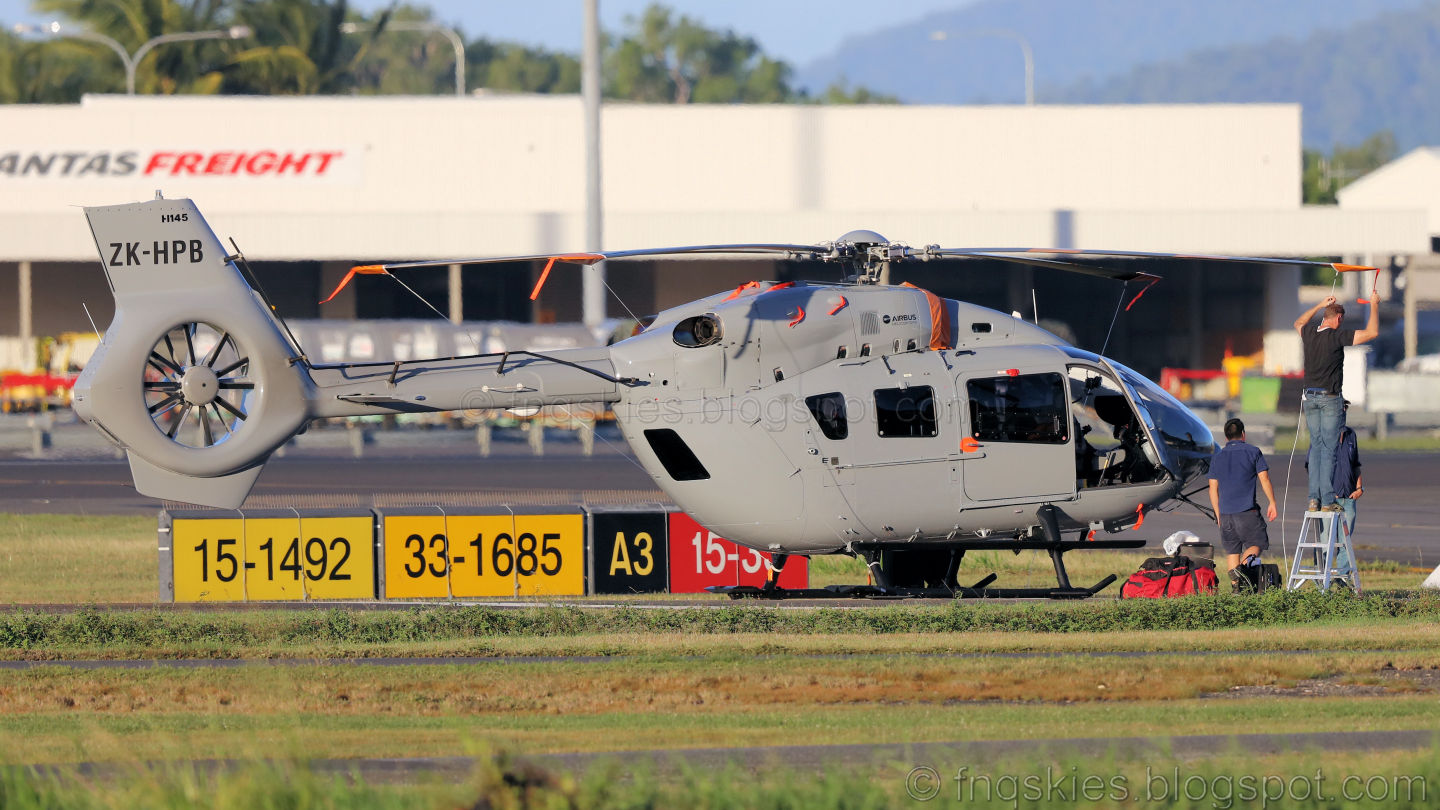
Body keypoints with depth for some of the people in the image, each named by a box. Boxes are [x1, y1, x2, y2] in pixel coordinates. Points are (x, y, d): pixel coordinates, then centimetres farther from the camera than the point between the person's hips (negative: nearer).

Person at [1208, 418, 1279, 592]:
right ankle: (1242, 566, -26)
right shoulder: (1253, 452, 2)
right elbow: (1264, 479, -3)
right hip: (1247, 510, -3)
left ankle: (1235, 584, 5)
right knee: (1256, 544, 3)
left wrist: (1218, 514, 19)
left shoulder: (1218, 457, 12)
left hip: (1226, 512, 3)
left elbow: (1213, 489, 13)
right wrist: (1272, 503, 4)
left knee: (1232, 550, 11)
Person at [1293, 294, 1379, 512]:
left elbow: (1299, 323, 30)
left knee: (1316, 446, 11)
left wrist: (1320, 305, 34)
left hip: (1310, 396, 6)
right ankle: (1328, 500, -5)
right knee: (1329, 448, -3)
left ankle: (1314, 498, 6)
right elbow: (1372, 332, -15)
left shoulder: (1309, 333, 4)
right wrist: (1374, 306, -3)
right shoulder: (1337, 336, -13)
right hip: (1329, 398, -6)